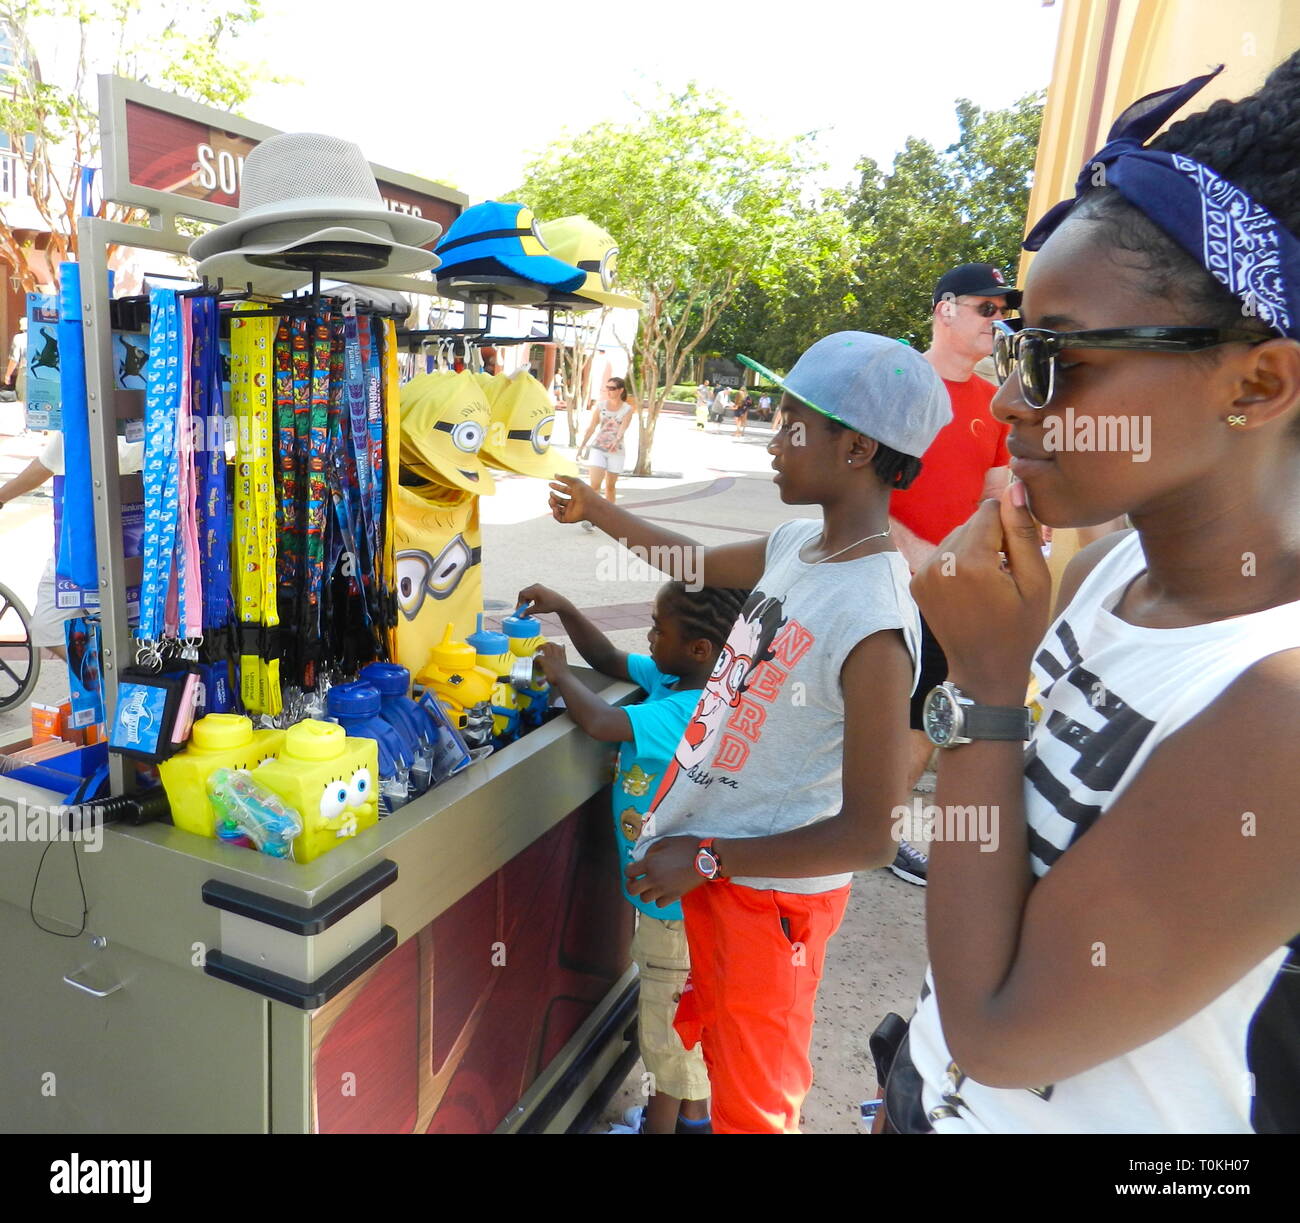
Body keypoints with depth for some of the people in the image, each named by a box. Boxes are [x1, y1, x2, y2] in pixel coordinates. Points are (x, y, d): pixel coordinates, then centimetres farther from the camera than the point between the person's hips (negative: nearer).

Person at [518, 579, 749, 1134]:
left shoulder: (688, 713, -32)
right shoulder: (672, 678, -4)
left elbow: (600, 721, -38)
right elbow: (611, 659, 9)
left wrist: (560, 672, -19)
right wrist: (564, 609, -4)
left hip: (675, 901, -9)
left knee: (666, 1020, 14)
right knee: (684, 1012, 26)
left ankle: (661, 1122, 37)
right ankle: (693, 1114, 47)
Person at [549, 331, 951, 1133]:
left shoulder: (873, 626, -30)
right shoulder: (800, 544, -5)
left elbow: (869, 837, -26)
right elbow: (699, 563, 16)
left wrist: (705, 858, -19)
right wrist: (595, 511, 24)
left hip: (771, 893, -7)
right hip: (714, 863, 7)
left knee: (754, 1102, 17)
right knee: (722, 1049, 31)